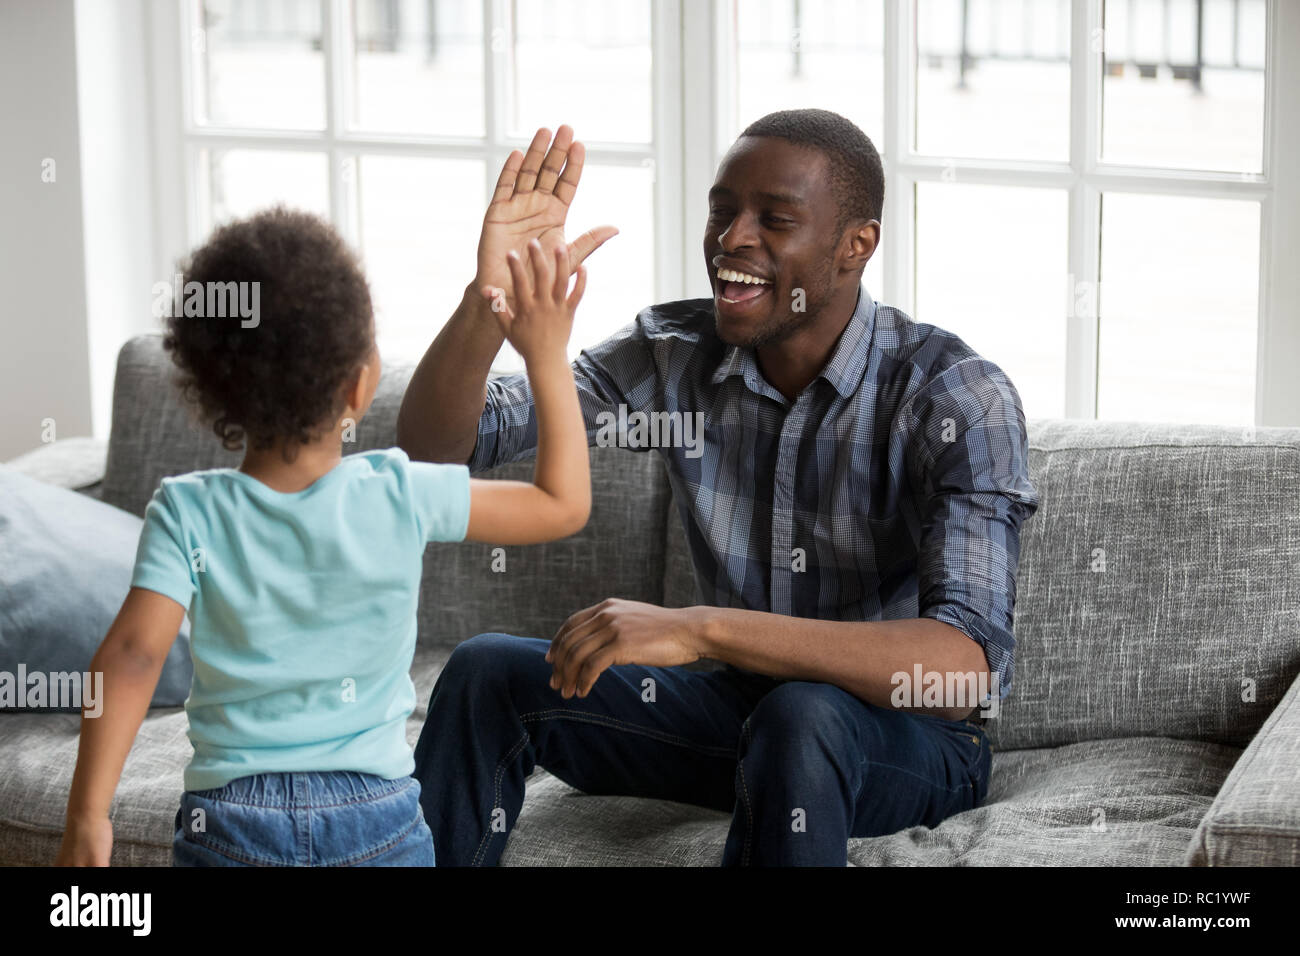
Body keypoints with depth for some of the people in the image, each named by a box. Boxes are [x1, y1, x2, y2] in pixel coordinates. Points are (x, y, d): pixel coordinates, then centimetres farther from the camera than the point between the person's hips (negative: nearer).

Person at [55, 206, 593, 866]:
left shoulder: (186, 514, -10)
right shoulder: (401, 498, -10)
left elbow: (132, 656, -19)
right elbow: (563, 505, 0)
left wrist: (87, 818, -18)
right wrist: (548, 356, 4)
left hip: (230, 824, 0)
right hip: (378, 821, 0)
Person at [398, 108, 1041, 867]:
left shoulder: (959, 399, -22)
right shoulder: (673, 355, -6)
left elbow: (966, 668, -35)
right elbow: (434, 441, -9)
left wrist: (703, 628, -43)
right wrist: (492, 301, -30)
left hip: (912, 733, -4)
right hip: (747, 700, 5)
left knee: (800, 718, -37)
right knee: (488, 673, -14)